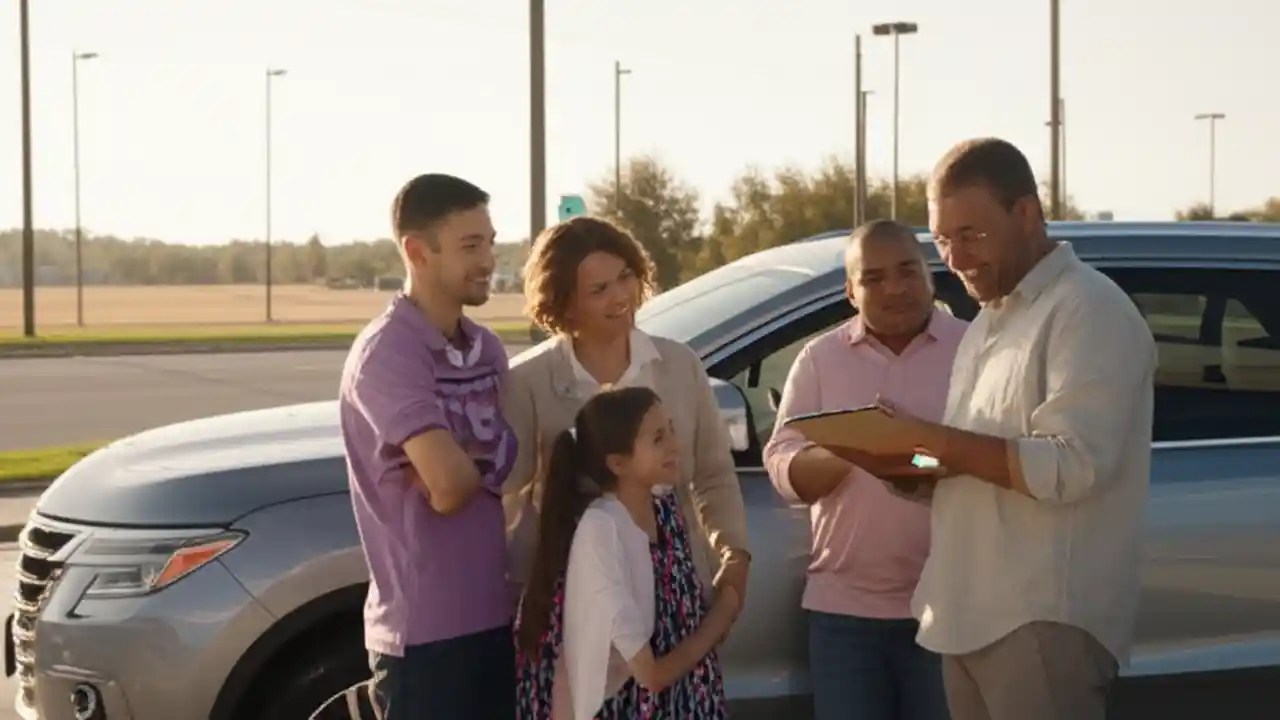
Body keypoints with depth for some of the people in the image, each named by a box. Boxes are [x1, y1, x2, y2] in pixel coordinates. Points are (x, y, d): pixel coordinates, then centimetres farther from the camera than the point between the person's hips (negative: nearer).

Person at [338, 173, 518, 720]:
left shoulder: (487, 349, 11)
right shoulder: (387, 352, -15)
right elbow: (451, 482, -23)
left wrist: (466, 466, -6)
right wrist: (491, 465, -3)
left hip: (494, 617, 8)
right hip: (425, 631, -8)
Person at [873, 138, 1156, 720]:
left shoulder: (1088, 311, -9)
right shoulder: (987, 323, 20)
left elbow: (1071, 467, -19)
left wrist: (934, 440, -17)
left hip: (1045, 623, -9)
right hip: (970, 615, 9)